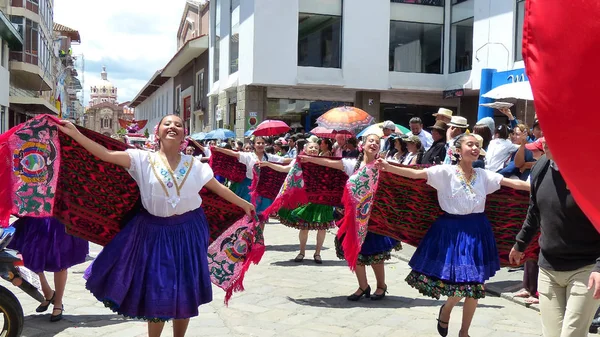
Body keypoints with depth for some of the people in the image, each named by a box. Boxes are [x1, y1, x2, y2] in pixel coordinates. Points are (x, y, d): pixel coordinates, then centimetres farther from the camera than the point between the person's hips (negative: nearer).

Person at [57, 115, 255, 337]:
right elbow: (106, 155, -14)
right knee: (156, 291, 6)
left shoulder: (194, 164, 1)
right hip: (155, 231, -2)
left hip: (187, 232, 2)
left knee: (185, 292, 10)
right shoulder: (144, 160, -5)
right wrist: (74, 133, -21)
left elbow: (220, 189, 9)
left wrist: (245, 205, 13)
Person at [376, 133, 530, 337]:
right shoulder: (445, 172, -6)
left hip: (477, 232, 4)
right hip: (452, 231, -4)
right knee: (460, 281, -7)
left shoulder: (483, 175, 6)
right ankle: (446, 309, 29)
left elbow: (514, 183, 3)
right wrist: (389, 168, -30)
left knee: (475, 284, 6)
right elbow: (416, 174, -17)